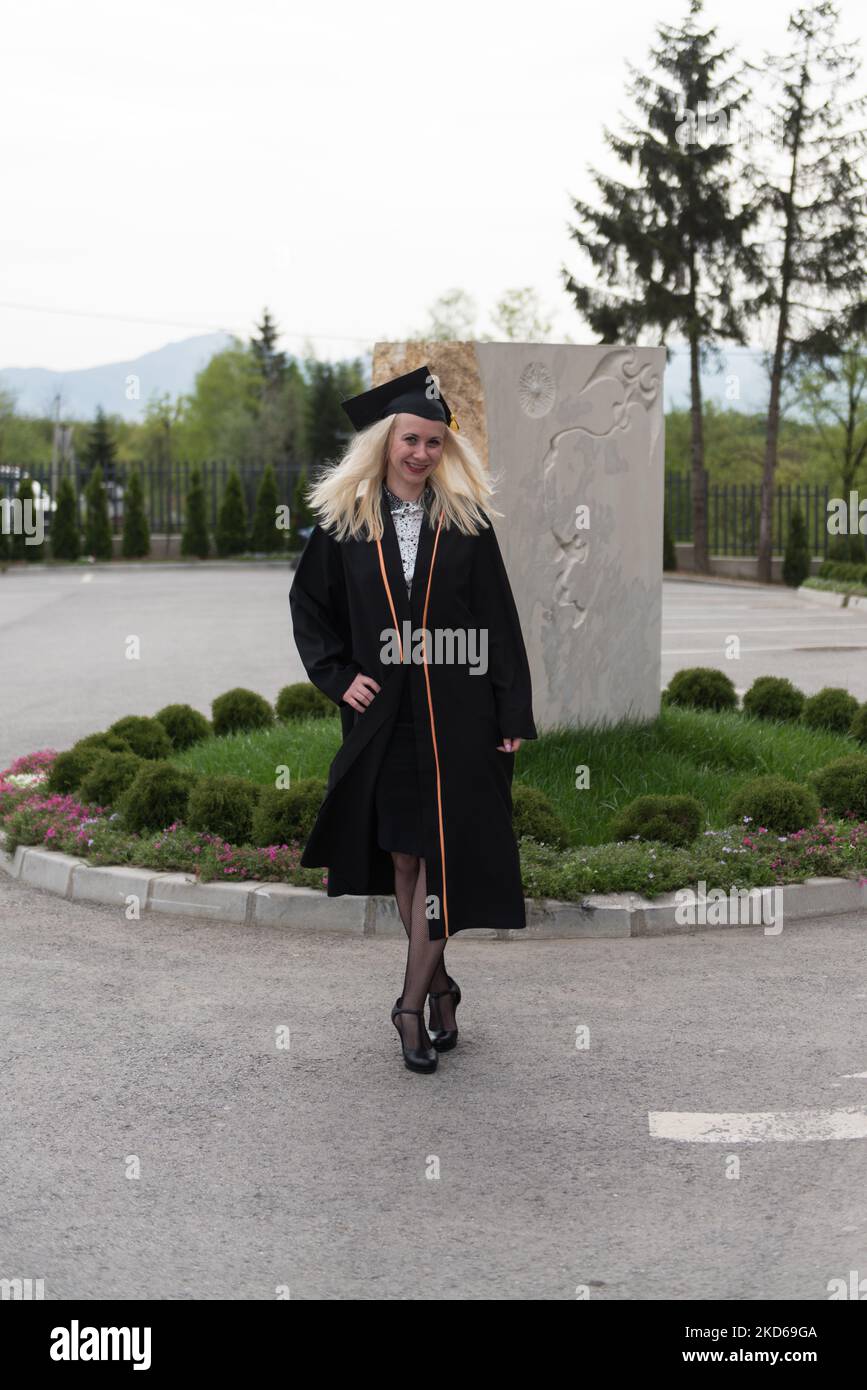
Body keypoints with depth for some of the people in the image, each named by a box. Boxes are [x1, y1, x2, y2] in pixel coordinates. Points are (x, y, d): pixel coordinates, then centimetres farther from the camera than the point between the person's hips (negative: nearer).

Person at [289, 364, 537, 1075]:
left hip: (456, 714, -2)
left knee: (440, 856, -6)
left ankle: (412, 1004, 0)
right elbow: (308, 608, 13)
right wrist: (337, 676, -1)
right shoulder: (343, 522, 3)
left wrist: (513, 715, -6)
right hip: (382, 716, 2)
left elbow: (500, 623, -1)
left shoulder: (465, 521, 0)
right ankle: (441, 988, 24)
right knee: (402, 858, 9)